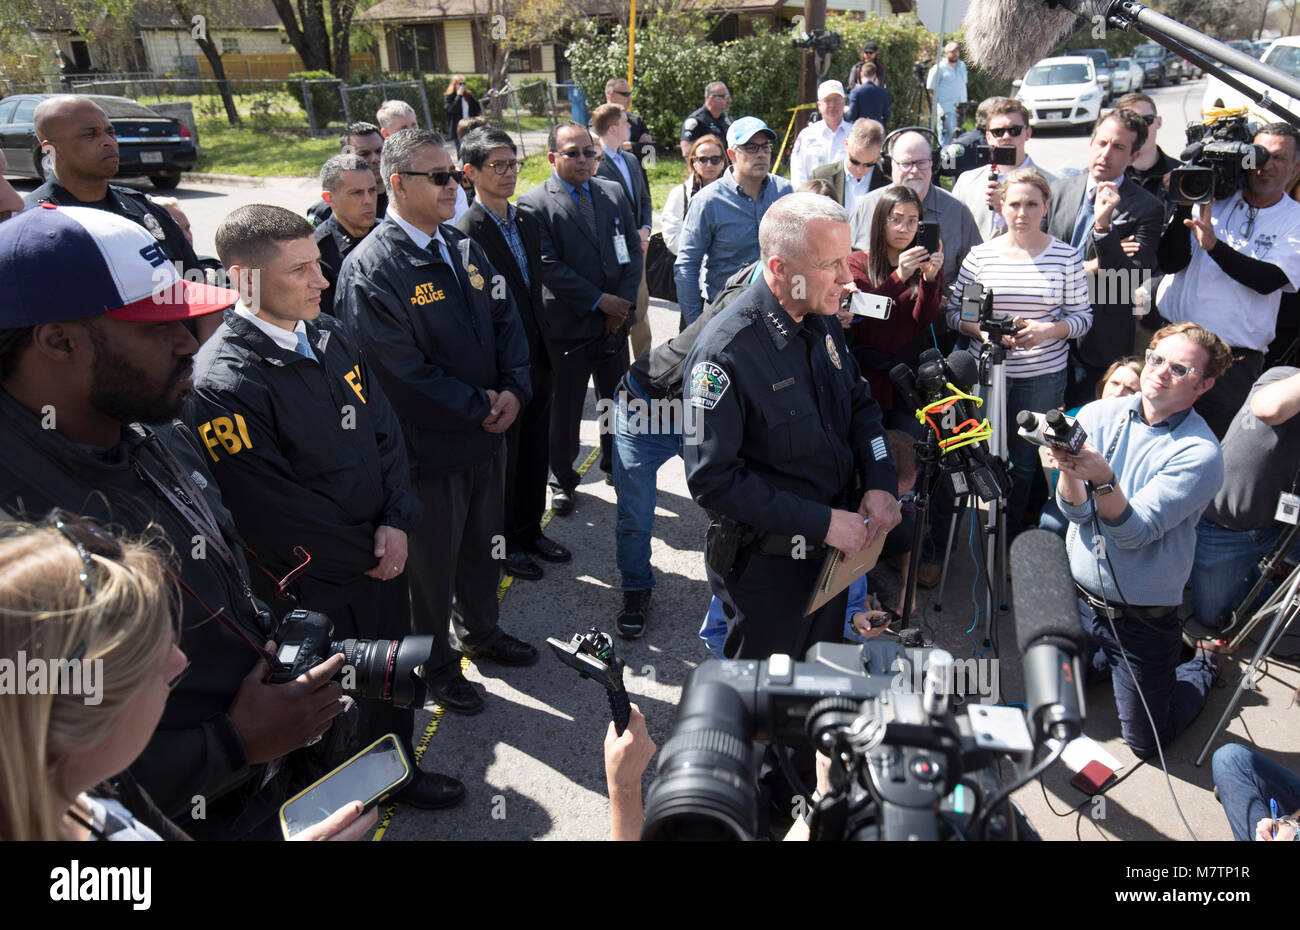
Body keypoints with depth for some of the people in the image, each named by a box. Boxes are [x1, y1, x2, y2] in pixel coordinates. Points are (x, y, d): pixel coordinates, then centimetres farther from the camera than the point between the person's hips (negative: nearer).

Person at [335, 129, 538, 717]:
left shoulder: (465, 249, 7)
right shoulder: (370, 269, -18)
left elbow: (506, 321, 9)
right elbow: (400, 370, -23)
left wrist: (512, 390, -8)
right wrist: (478, 407, -17)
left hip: (488, 432, 7)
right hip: (429, 447, -7)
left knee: (484, 544, 23)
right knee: (432, 562, 12)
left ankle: (480, 632, 47)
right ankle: (434, 663, 35)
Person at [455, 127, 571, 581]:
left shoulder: (527, 221, 8)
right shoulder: (466, 232, -17)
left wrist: (546, 342, 10)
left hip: (537, 359, 7)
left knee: (534, 453, 19)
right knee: (502, 457, 10)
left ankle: (529, 531, 38)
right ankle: (502, 544, 29)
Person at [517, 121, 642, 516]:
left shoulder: (614, 192, 7)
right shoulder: (534, 204, -9)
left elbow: (632, 250, 5)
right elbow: (549, 267, -16)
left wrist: (624, 302, -8)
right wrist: (599, 301, -17)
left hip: (614, 320, 5)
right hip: (568, 325, -4)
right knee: (563, 410, 8)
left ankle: (616, 464, 39)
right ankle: (562, 480, 27)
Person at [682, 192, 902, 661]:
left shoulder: (822, 324, -1)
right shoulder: (725, 353, -27)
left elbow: (860, 404, 12)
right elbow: (713, 479, -26)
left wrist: (881, 483, -6)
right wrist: (822, 522, -26)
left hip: (835, 550, 7)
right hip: (767, 567, -7)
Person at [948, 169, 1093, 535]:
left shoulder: (1066, 256, -1)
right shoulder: (980, 254, -1)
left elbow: (1082, 316, 1)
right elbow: (954, 310, 2)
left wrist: (1047, 331, -18)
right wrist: (982, 330, -17)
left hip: (1043, 375, 0)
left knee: (1024, 460, 12)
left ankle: (1010, 537, 31)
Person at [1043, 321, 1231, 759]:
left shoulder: (1200, 452, -18)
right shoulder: (1098, 416, -6)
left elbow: (1135, 531, -26)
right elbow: (1075, 510, -13)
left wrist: (1103, 478, -43)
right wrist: (1068, 468, -34)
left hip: (1143, 619, -3)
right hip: (1078, 596, 4)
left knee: (1146, 742, 12)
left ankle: (1201, 666, 36)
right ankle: (1104, 657, 42)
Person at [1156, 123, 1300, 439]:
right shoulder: (1211, 197, 6)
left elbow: (1268, 280, -13)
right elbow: (1170, 263, -4)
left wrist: (1214, 245, -24)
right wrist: (1184, 207, -15)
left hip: (1233, 358, -1)